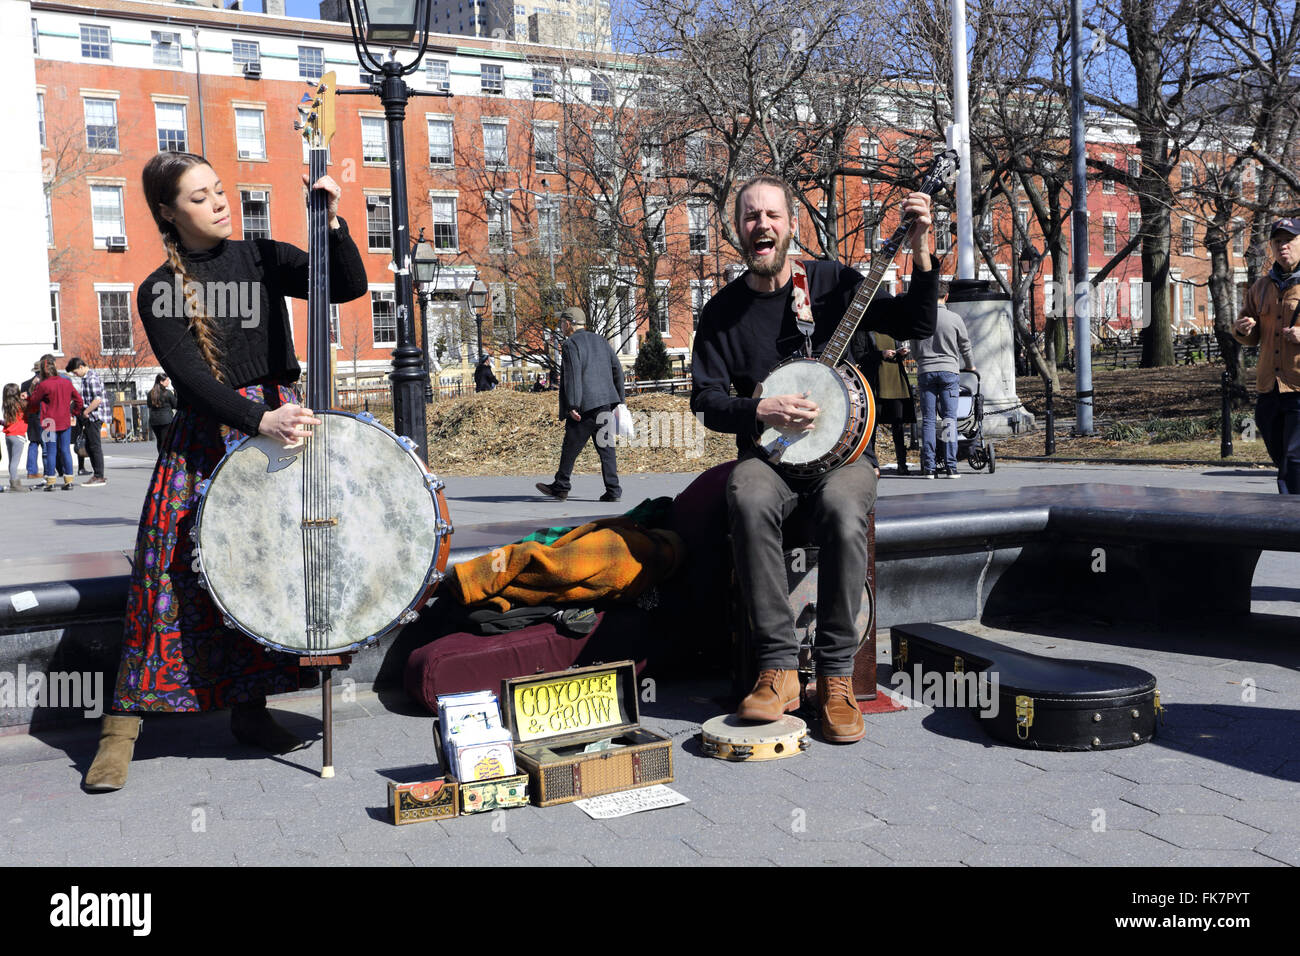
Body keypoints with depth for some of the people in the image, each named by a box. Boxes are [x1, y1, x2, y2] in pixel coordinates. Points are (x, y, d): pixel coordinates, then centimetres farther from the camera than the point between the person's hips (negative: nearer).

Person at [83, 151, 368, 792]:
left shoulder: (261, 258, 7)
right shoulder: (159, 293, -1)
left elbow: (349, 285, 0)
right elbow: (191, 379, -13)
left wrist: (333, 221, -13)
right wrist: (259, 419, -26)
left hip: (280, 424, 3)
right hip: (205, 442, -3)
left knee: (268, 566, 3)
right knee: (168, 571, -8)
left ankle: (250, 708, 16)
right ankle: (124, 722, 2)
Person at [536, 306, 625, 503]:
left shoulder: (570, 344, -6)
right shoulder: (601, 341, 16)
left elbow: (573, 376, -15)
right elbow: (617, 370, 15)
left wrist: (572, 406, -17)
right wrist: (619, 400, 18)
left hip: (585, 405, -6)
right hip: (605, 402, 7)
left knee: (570, 448, 5)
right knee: (606, 447, 5)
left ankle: (561, 487, 15)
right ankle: (613, 490, -1)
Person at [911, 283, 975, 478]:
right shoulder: (954, 318, -1)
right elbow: (965, 346, 10)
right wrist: (970, 366, 28)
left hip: (925, 372, 1)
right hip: (948, 370, -1)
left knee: (927, 420, 3)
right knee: (949, 419, 0)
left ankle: (929, 467, 0)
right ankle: (950, 467, -4)